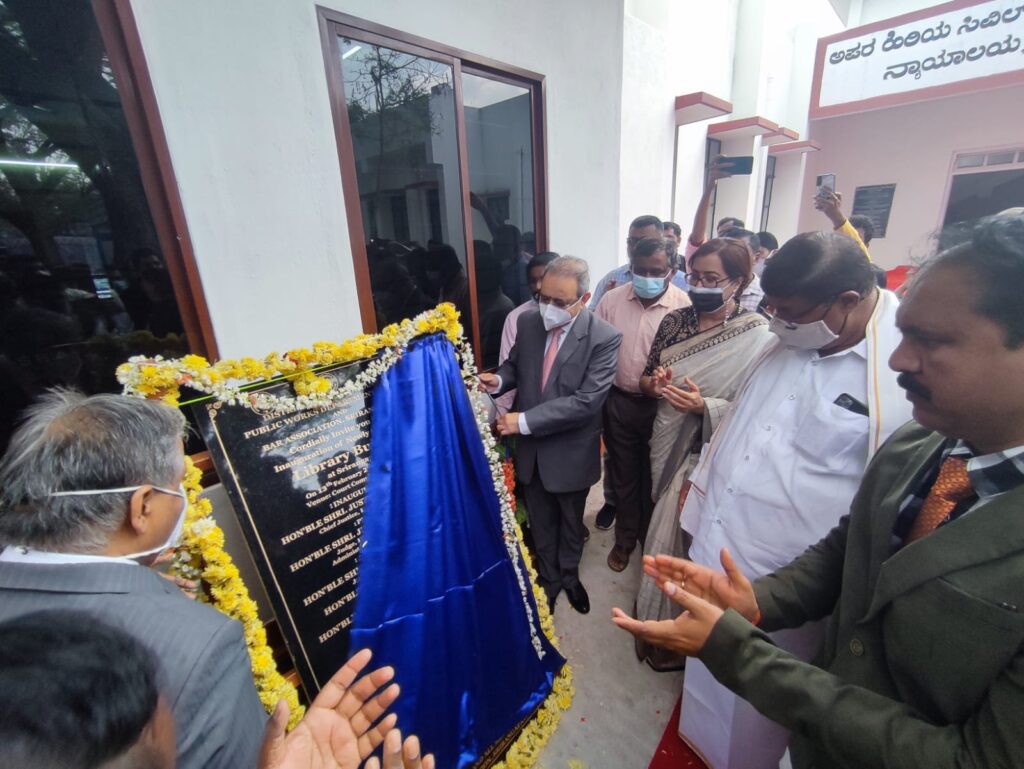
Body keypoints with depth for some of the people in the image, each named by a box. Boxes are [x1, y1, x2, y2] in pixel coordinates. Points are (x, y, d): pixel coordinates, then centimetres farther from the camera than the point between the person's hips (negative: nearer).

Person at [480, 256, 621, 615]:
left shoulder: (604, 338, -21)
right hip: (531, 448, 4)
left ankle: (569, 575, 52)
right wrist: (498, 379, -16)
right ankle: (549, 579, 49)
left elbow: (587, 401, -26)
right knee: (541, 523, 23)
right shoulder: (528, 322, -7)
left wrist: (524, 420, -28)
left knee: (570, 522, 23)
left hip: (570, 452, -3)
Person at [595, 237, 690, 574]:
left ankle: (651, 538, 43)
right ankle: (625, 537, 40)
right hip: (619, 402, 3)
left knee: (653, 477, 17)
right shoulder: (612, 299, -3)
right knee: (623, 475, 18)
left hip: (661, 405, -2)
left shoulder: (683, 305, -12)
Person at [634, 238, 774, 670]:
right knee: (665, 524, 20)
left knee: (681, 536, 6)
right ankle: (659, 616, 47)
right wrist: (654, 384, -14)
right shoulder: (675, 321, 1)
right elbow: (646, 379, 8)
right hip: (666, 441, 5)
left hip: (707, 454, -5)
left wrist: (705, 406, -25)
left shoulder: (758, 336, -13)